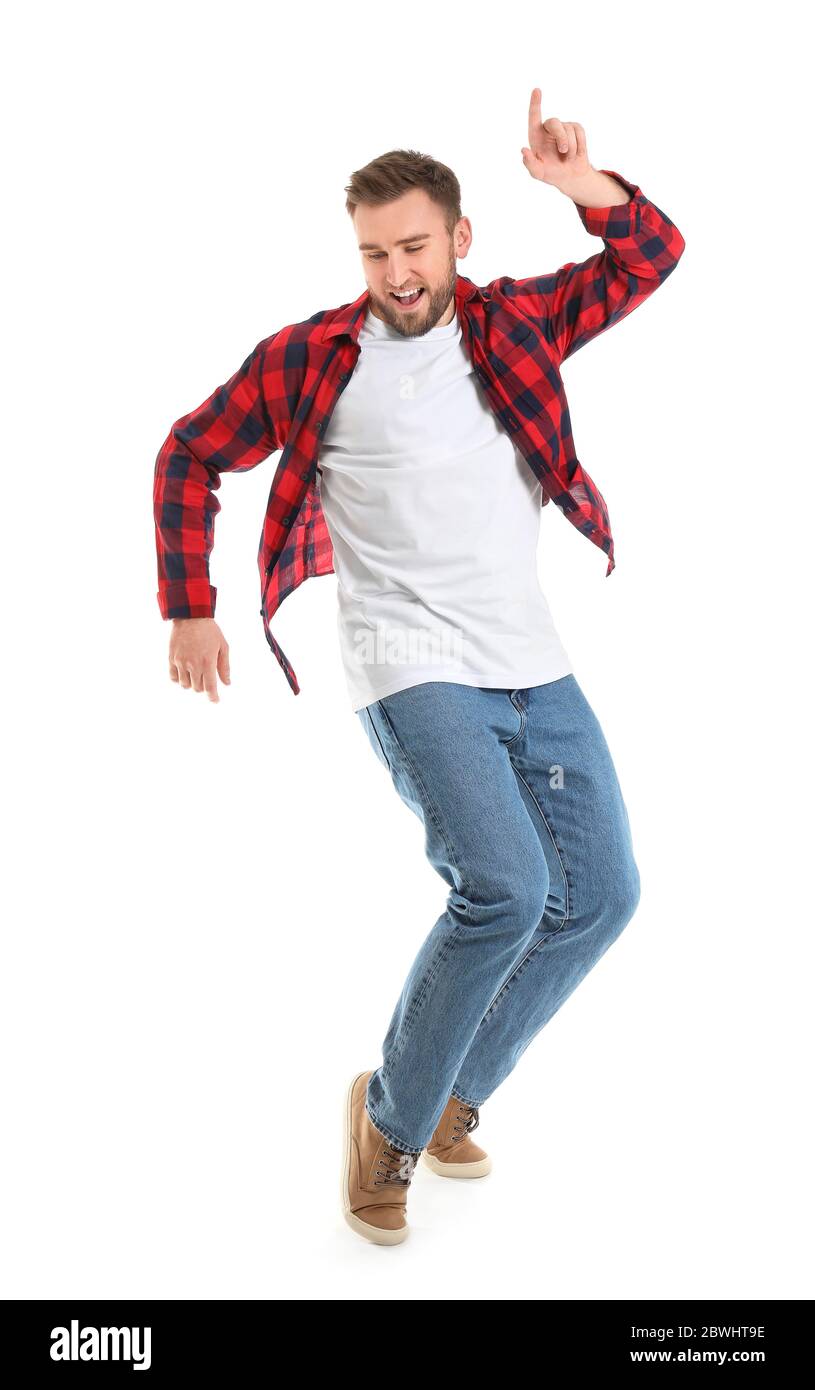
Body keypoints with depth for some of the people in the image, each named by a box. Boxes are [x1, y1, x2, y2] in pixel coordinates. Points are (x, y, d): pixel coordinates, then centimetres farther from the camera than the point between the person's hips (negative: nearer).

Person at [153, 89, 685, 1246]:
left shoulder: (513, 323, 8)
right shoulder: (312, 360, -1)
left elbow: (653, 255, 10)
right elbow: (190, 457, 8)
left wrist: (584, 184, -10)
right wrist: (190, 610, 4)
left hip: (535, 666, 6)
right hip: (414, 673, -5)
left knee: (603, 895, 7)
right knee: (504, 889, -23)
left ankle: (456, 1087, 25)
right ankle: (392, 1116, 1)